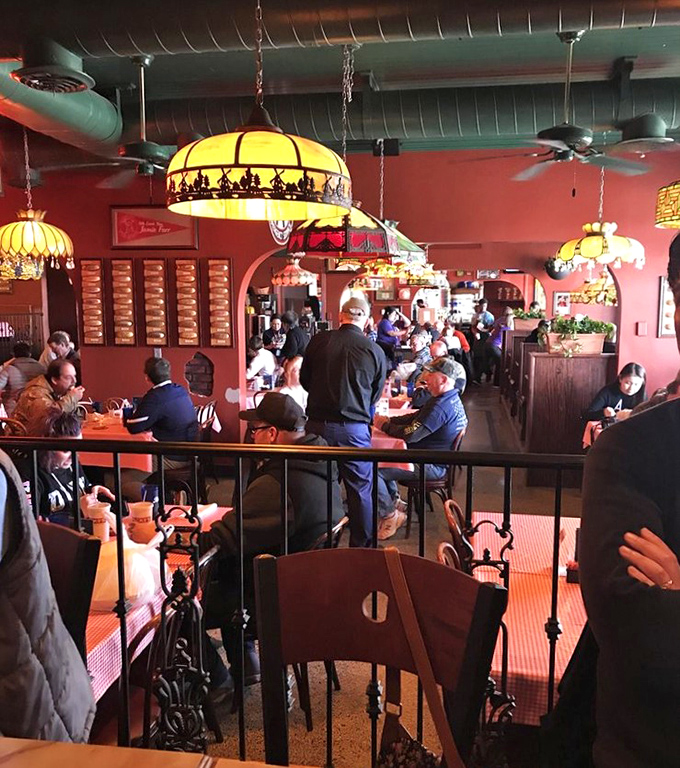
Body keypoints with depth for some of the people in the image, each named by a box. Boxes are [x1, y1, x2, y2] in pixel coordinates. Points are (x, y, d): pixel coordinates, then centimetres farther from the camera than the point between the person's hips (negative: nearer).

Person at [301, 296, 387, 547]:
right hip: (354, 429, -2)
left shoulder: (319, 340, -3)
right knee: (360, 489, 11)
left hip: (317, 425, 2)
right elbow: (375, 395, 7)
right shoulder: (375, 351, -7)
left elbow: (304, 380, 10)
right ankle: (362, 548, 20)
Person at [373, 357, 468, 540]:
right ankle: (394, 502, 21)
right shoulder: (451, 399, 8)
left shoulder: (441, 407, -27)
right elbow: (416, 417, 15)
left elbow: (410, 435, -27)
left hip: (432, 467, -11)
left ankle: (390, 515, 2)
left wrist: (384, 425, -10)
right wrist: (389, 420, 3)